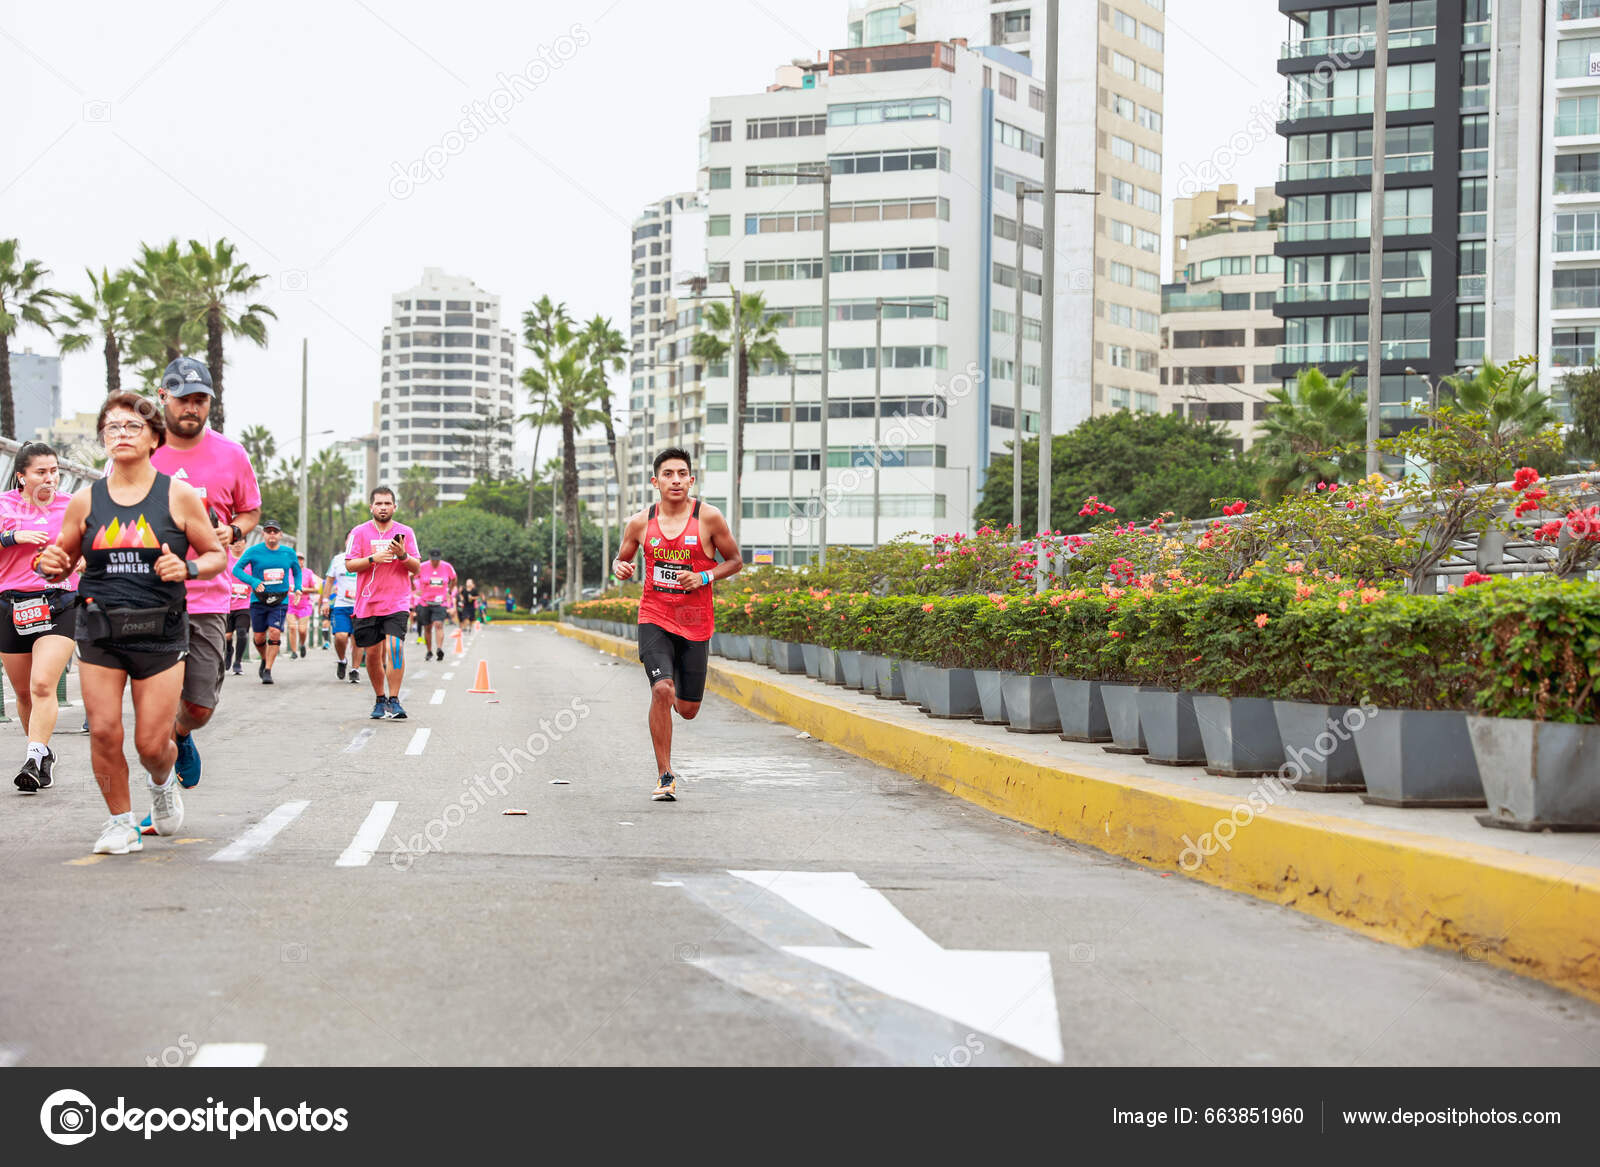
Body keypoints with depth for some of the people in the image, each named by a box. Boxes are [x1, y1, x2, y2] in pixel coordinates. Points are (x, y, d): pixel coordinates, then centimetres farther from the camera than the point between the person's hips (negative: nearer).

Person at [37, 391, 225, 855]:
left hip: (160, 633, -2)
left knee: (151, 743, -2)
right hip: (99, 631, 2)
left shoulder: (178, 495, -1)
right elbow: (62, 564, 15)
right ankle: (121, 822, 15)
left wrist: (187, 567, -15)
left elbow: (217, 556, 5)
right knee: (103, 731, -7)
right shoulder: (86, 501, 5)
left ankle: (163, 783, 35)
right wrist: (49, 564, -8)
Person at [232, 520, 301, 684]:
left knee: (275, 633, -15)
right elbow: (237, 569, -5)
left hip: (280, 601, 0)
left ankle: (268, 671, -7)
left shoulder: (289, 553, 4)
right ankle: (265, 660, 36)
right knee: (259, 637, 4)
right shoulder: (254, 551, -4)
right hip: (258, 600, 0)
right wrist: (254, 582, -20)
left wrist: (297, 588, 4)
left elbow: (297, 572, 20)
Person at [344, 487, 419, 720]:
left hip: (397, 602, -1)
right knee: (372, 654, 6)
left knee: (395, 646, -19)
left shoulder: (405, 532, 7)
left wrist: (403, 555, -13)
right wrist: (374, 558, -15)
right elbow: (349, 565, -1)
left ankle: (394, 700, -14)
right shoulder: (359, 532, 6)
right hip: (367, 604, 1)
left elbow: (417, 568, 6)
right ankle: (380, 700, 23)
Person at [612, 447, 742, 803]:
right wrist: (621, 568, -8)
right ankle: (665, 776, -9)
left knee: (687, 710, 6)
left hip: (695, 623, 0)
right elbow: (622, 558, 16)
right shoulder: (641, 522, 1)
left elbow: (736, 561, 5)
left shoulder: (708, 517, -4)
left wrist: (705, 576, -13)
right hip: (654, 618, 0)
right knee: (661, 690, -21)